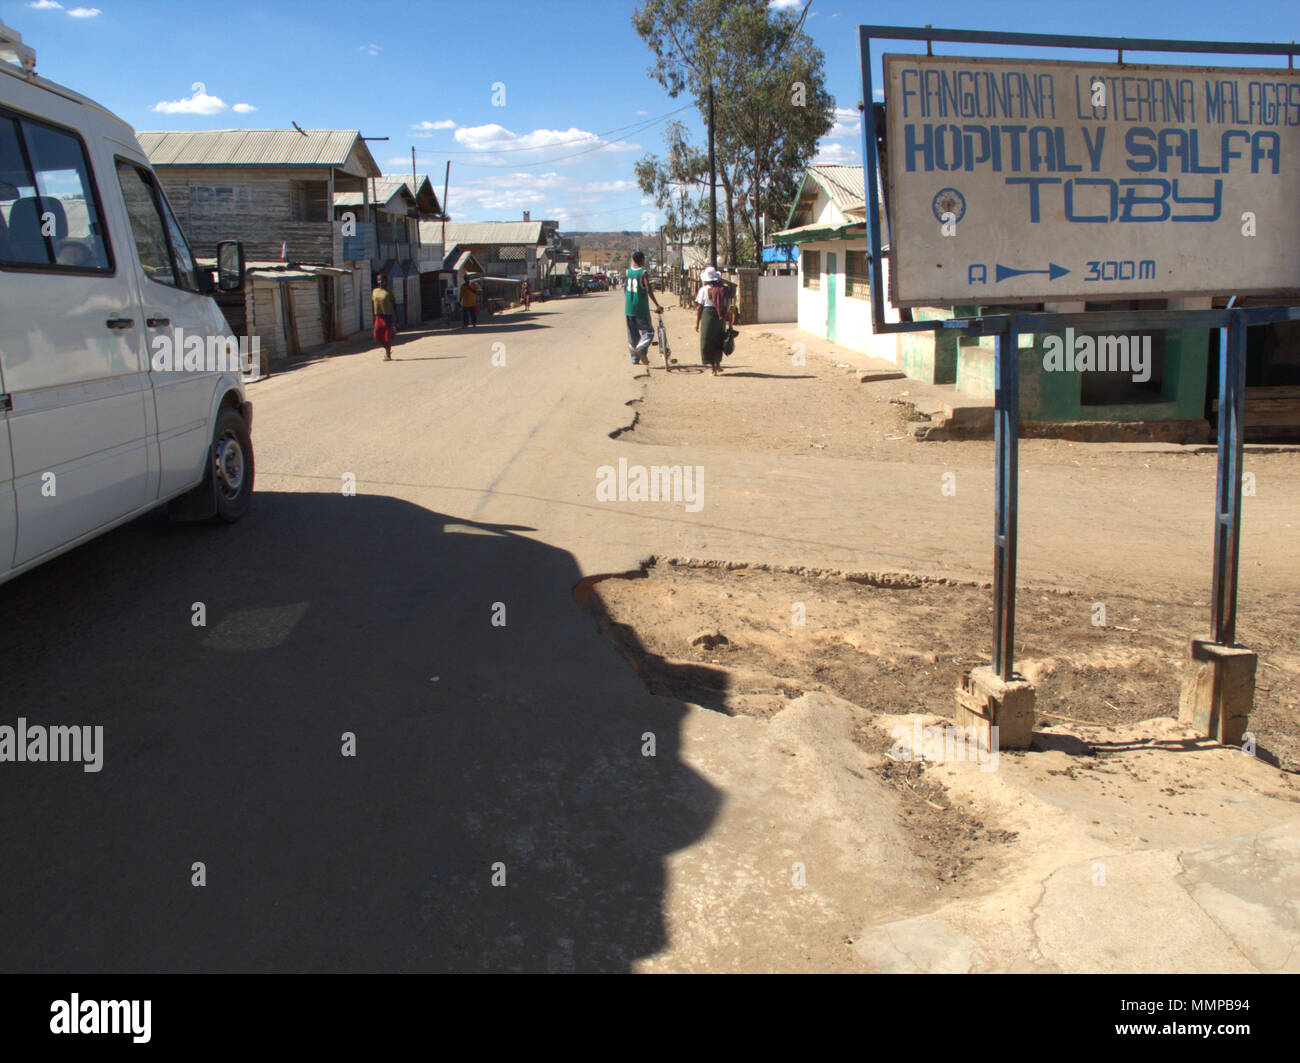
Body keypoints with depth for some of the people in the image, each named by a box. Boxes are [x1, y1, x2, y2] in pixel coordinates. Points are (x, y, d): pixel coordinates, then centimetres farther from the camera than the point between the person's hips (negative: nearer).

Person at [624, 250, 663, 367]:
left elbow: (624, 288, 13)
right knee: (648, 331, 2)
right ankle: (641, 348, -24)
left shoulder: (628, 272, 7)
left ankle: (635, 359, 12)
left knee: (632, 334, 11)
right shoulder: (643, 272, -10)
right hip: (641, 309, -6)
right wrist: (657, 305, -16)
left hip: (629, 308, 6)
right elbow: (649, 290, -17)